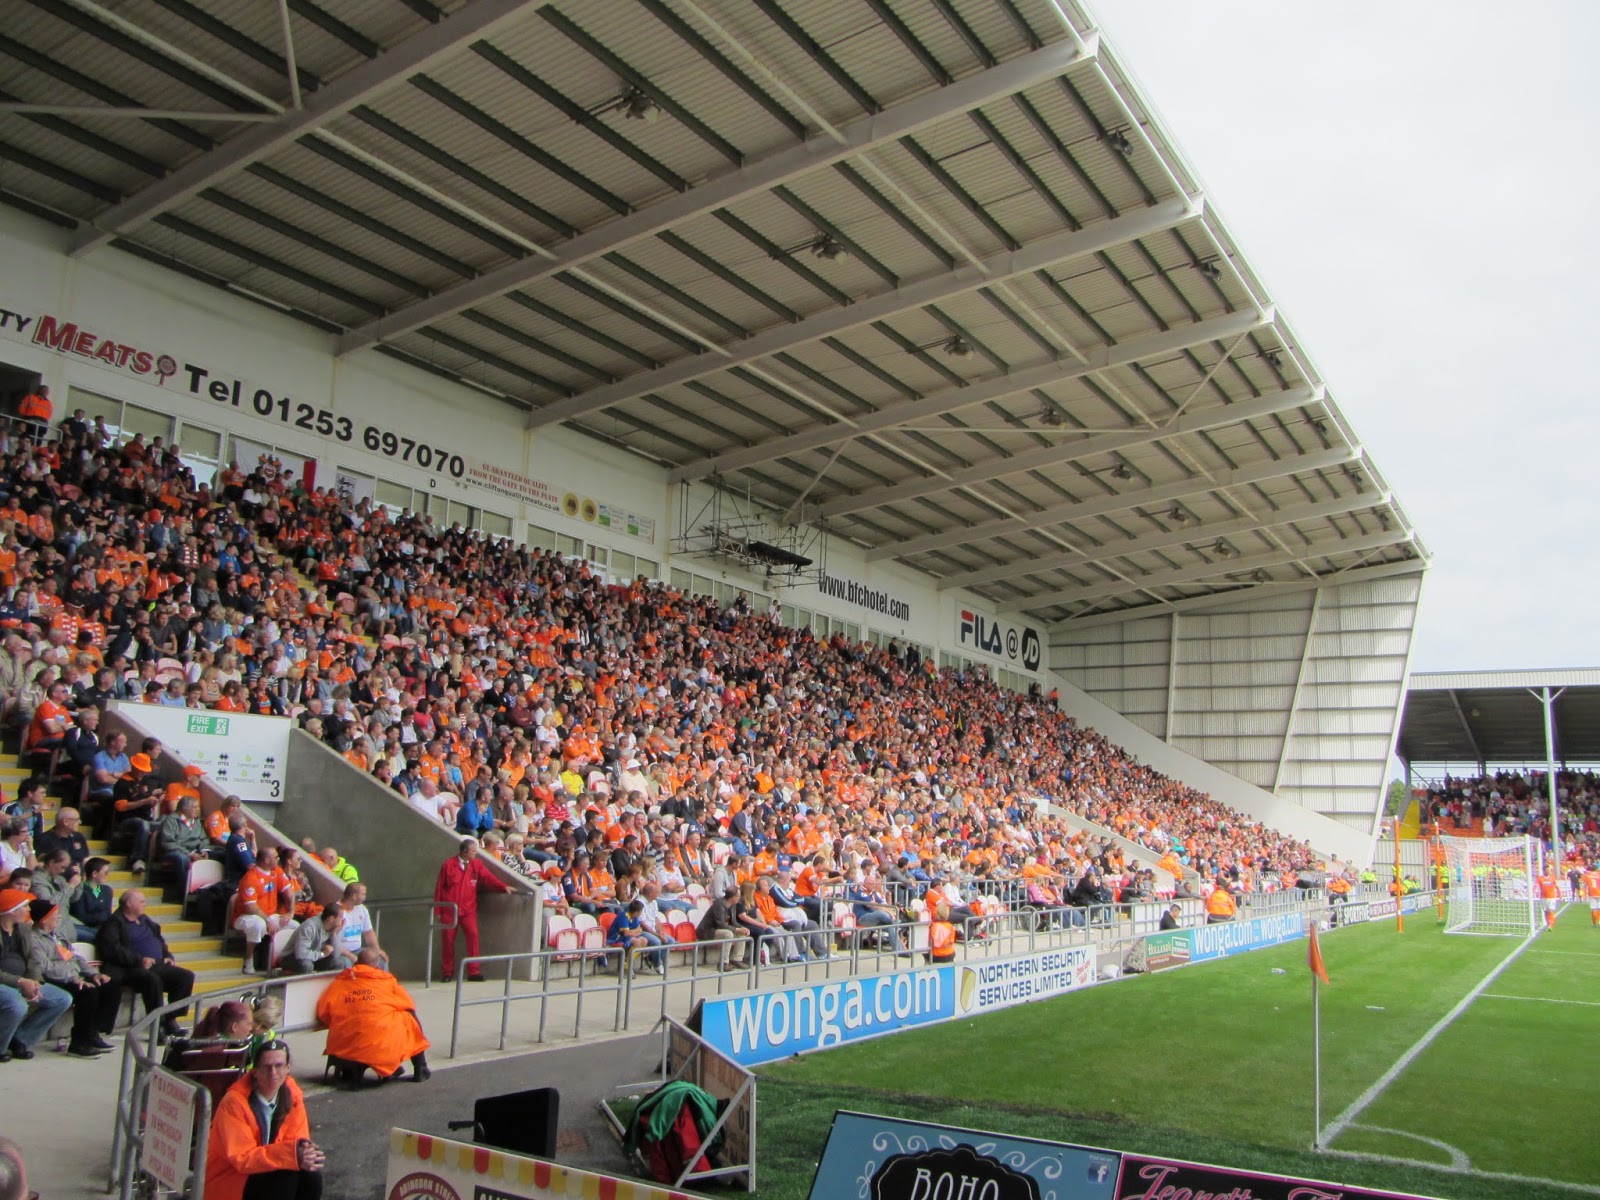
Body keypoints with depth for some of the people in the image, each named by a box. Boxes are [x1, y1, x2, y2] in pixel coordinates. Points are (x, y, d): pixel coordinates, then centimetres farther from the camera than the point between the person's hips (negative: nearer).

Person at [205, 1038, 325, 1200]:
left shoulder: (292, 1094, -6)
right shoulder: (234, 1101, -22)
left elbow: (298, 1140, -4)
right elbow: (242, 1158, -25)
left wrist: (305, 1151, -30)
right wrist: (292, 1153, -38)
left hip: (265, 1172, 5)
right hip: (228, 1183, -5)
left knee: (311, 1176, -22)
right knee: (286, 1174, -29)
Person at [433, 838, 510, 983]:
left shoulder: (476, 864, 4)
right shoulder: (448, 864, -2)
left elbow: (488, 878, -5)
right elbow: (439, 888, 2)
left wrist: (503, 887, -22)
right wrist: (438, 910, 2)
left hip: (468, 909, 1)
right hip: (449, 909, -1)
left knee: (473, 935, -15)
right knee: (448, 939, 4)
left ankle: (473, 972, -10)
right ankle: (448, 972, 19)